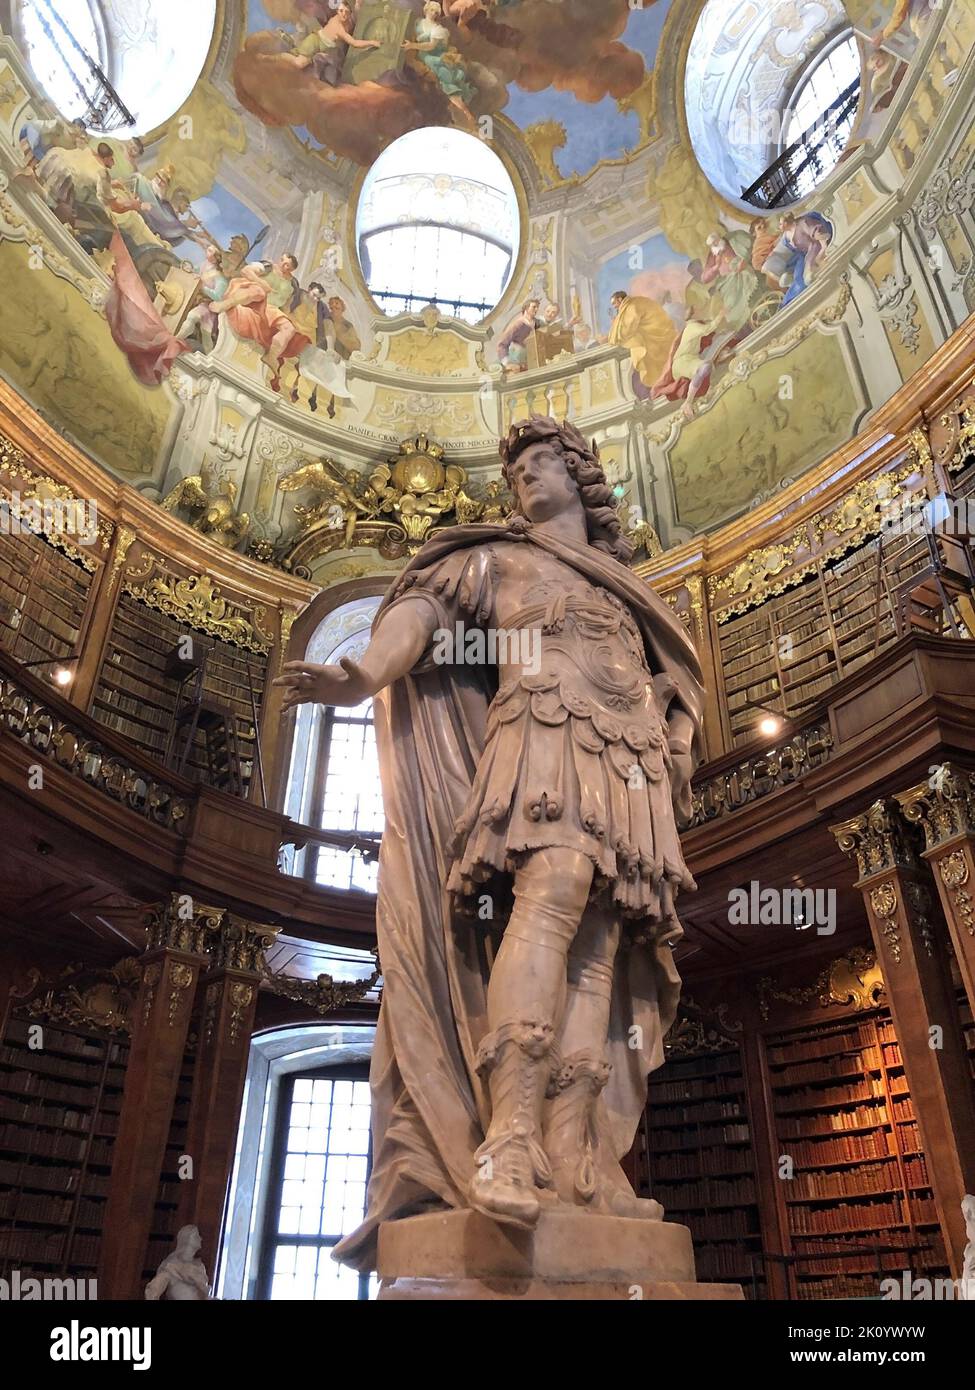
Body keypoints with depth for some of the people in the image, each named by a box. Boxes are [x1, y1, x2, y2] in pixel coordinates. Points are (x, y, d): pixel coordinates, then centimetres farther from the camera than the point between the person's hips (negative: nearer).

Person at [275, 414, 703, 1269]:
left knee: (599, 948, -11)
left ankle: (574, 1164, -18)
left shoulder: (626, 585, 32)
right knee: (551, 895, -31)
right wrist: (366, 676, -19)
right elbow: (419, 610, 1)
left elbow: (666, 685, 29)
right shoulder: (496, 558, 18)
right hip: (543, 741, -5)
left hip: (627, 771, 5)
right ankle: (509, 1138, -37)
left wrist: (673, 757, 10)